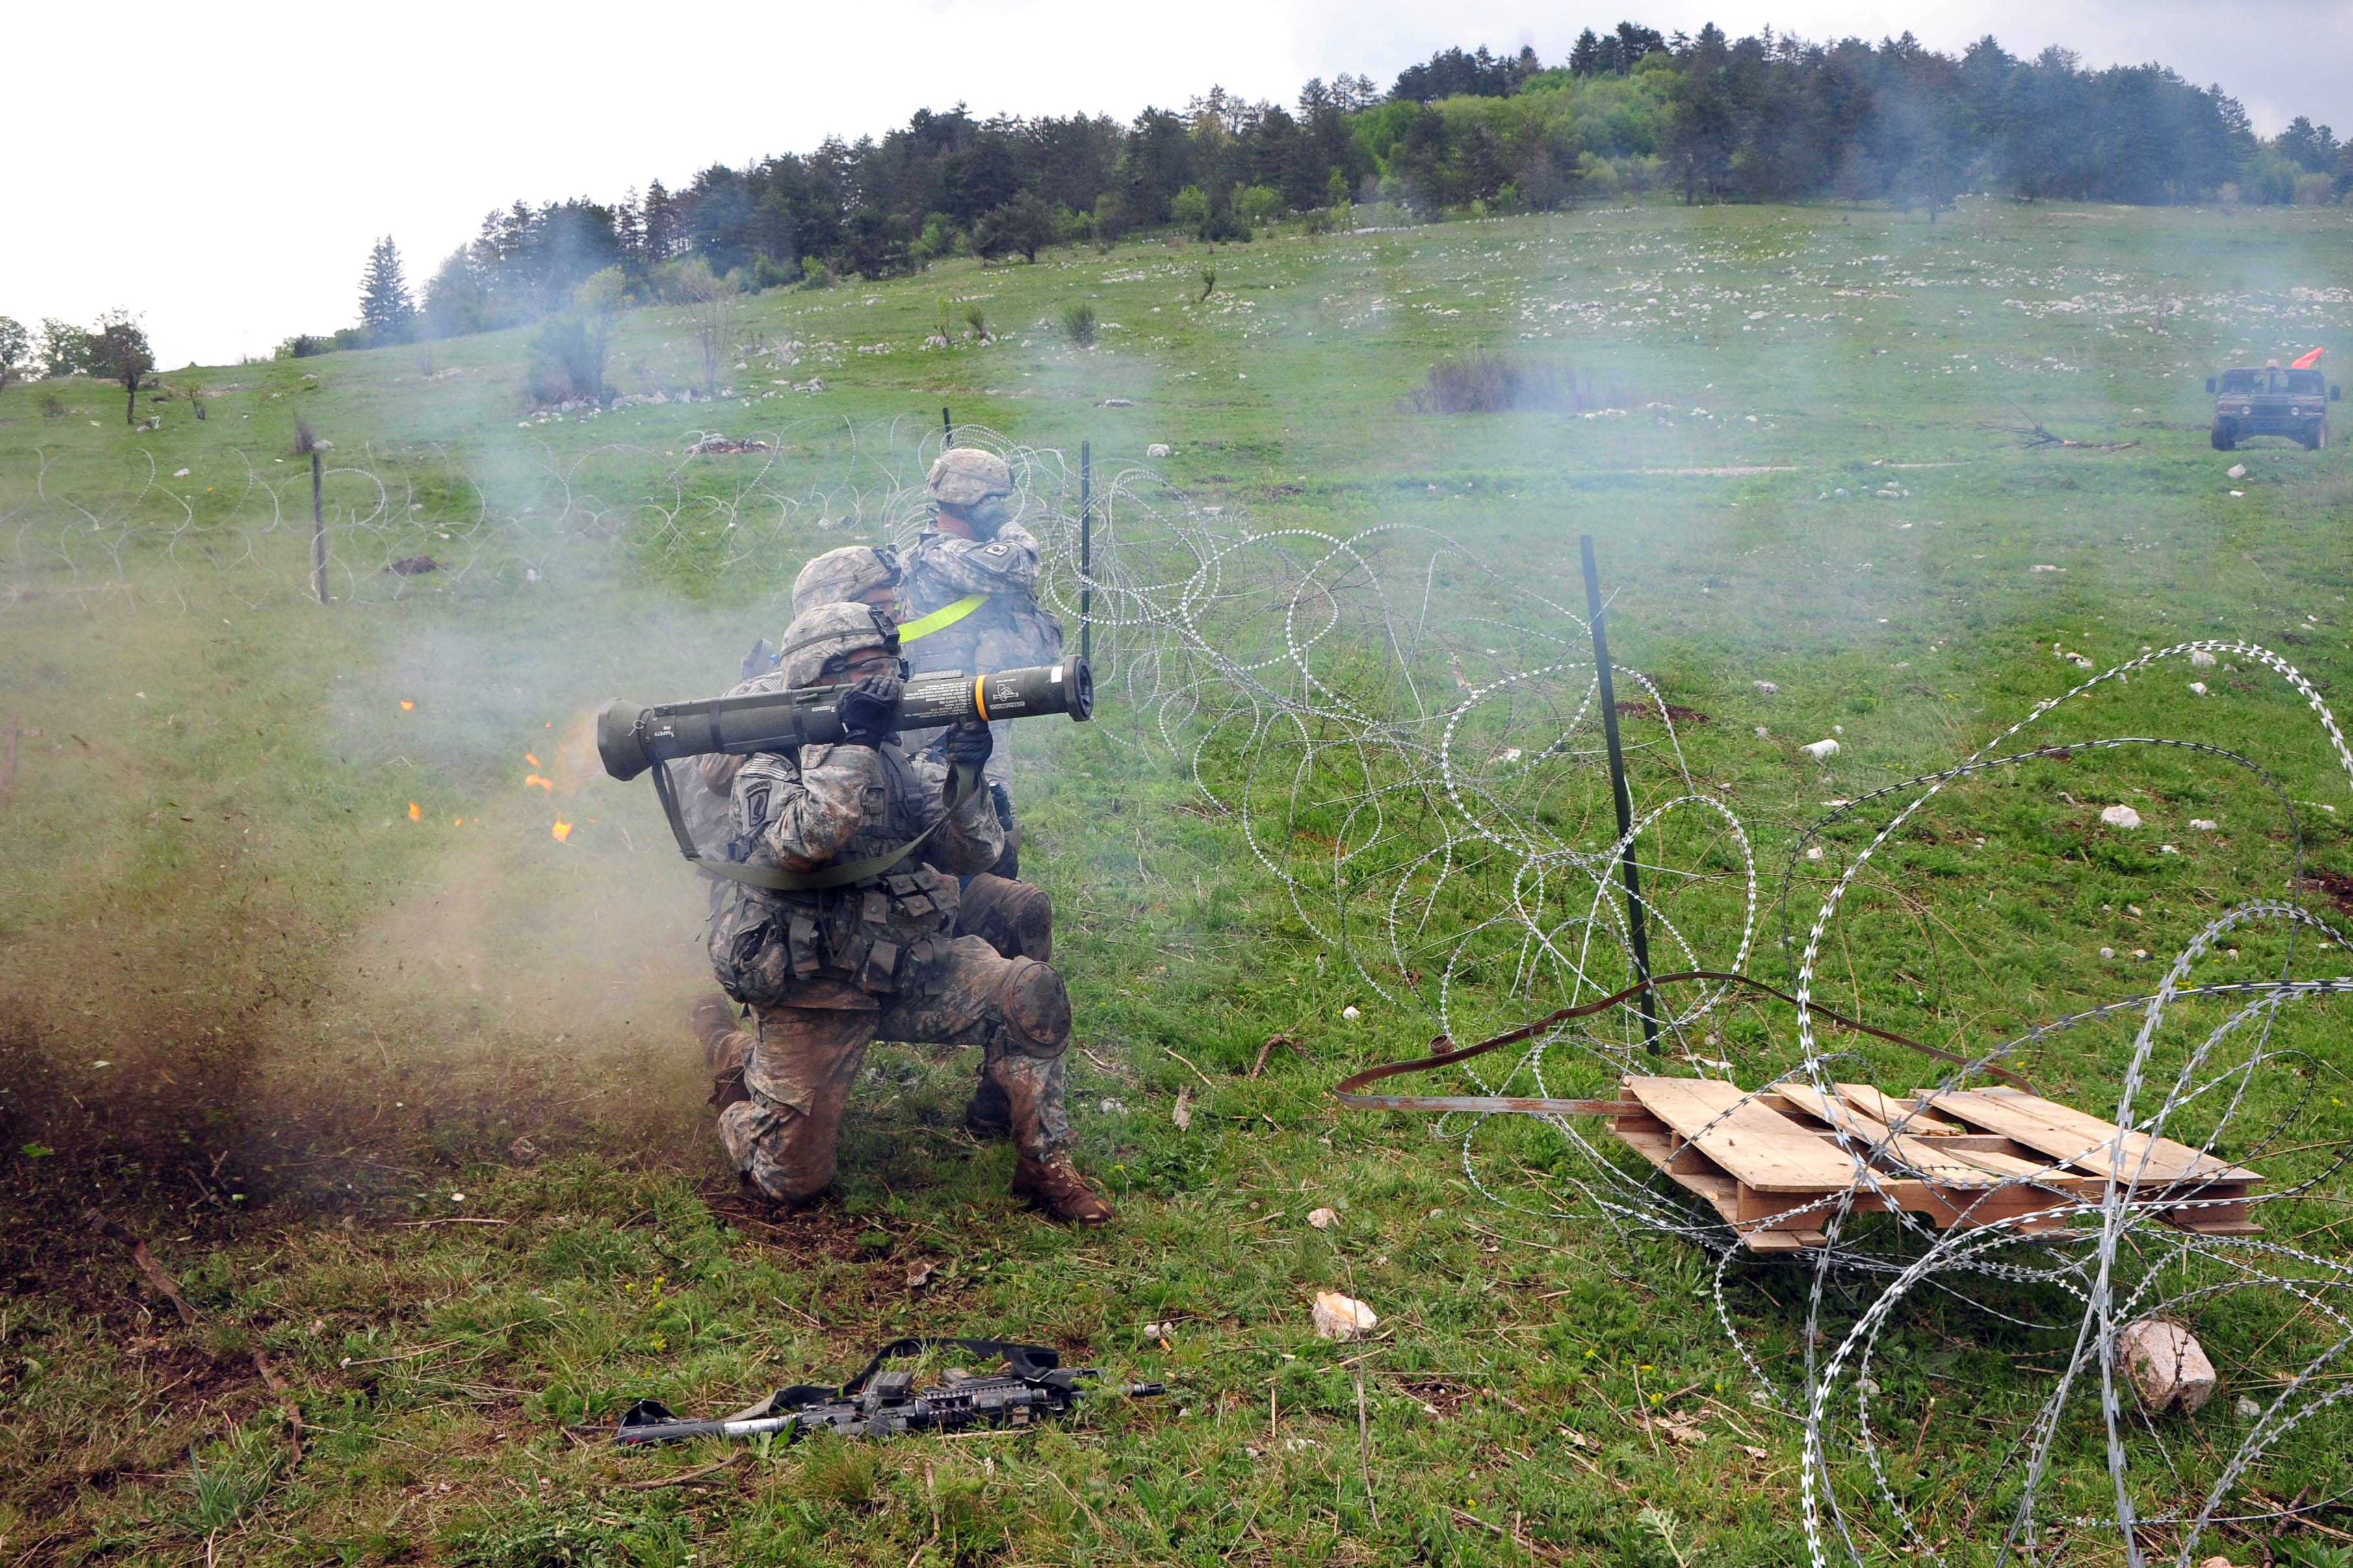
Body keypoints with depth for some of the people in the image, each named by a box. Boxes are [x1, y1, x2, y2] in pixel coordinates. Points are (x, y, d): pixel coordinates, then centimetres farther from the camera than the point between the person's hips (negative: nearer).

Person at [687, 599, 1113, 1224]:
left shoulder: (897, 755, 4)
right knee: (792, 1179, 0)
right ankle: (734, 1053, 28)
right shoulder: (767, 764, -10)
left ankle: (1044, 1166, -6)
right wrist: (854, 746, -29)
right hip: (812, 996, -4)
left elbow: (973, 857, -2)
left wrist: (963, 773, -19)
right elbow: (799, 842, -32)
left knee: (1030, 991, -20)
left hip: (908, 972, 4)